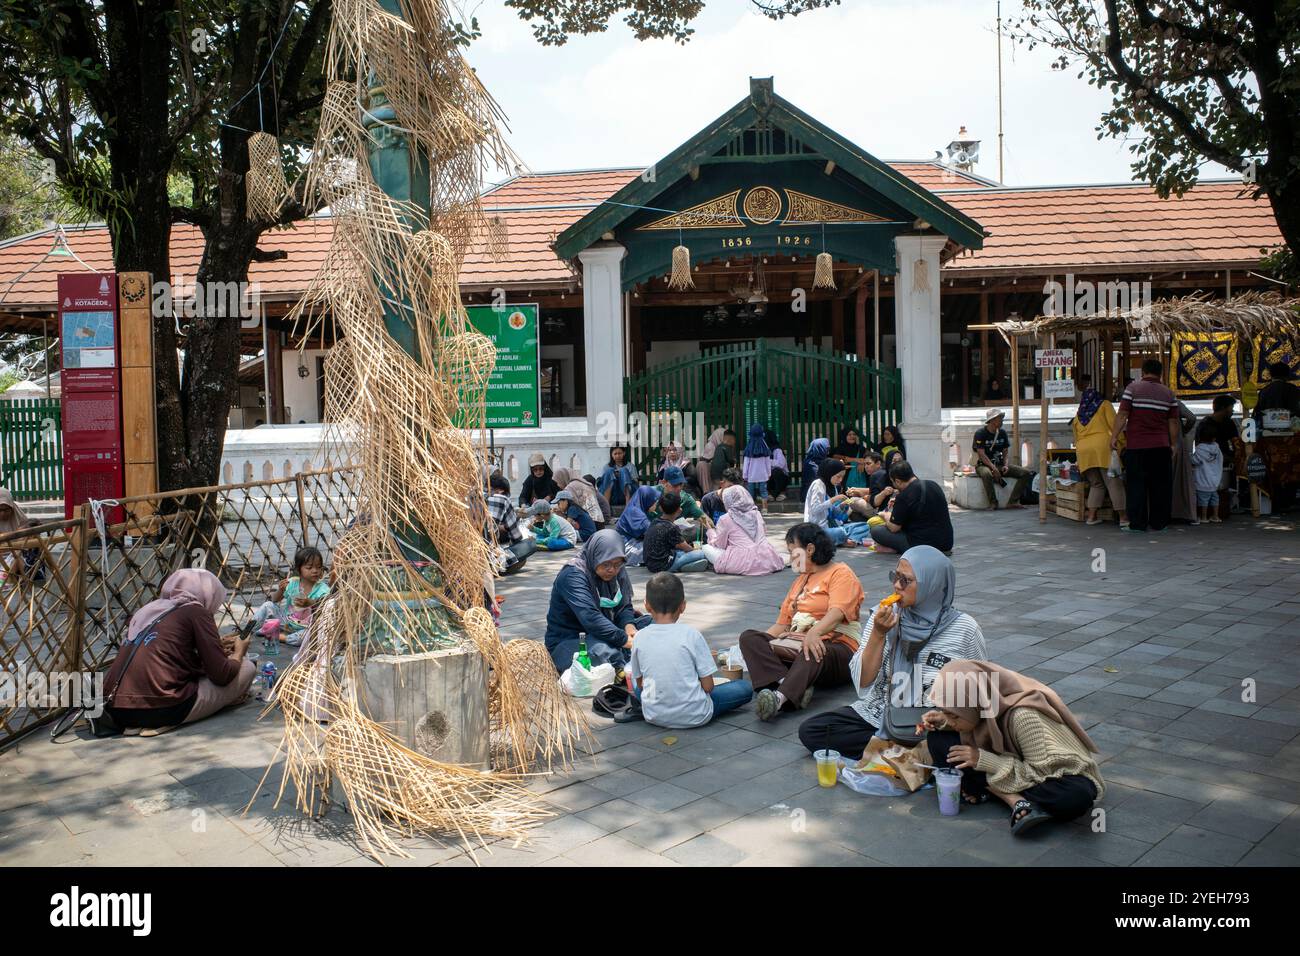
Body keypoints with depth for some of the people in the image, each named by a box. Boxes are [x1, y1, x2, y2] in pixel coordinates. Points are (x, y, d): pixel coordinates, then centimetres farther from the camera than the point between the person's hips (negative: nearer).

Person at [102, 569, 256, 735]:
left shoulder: (147, 610, 21)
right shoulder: (197, 612, 1)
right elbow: (221, 675, -2)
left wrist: (217, 649, 32)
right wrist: (238, 652, 19)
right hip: (159, 709, -8)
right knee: (247, 668, 6)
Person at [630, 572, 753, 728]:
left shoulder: (640, 637, -7)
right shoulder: (691, 635, -16)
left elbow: (640, 684, 3)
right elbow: (708, 686, -13)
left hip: (654, 716, 1)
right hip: (694, 716, -1)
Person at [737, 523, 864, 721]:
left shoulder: (840, 573, 3)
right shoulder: (800, 580, 29)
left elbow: (837, 613, -17)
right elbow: (782, 624, 24)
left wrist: (814, 633, -36)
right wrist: (755, 648, 12)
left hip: (834, 645, -7)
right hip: (795, 645, 7)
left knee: (812, 653, -40)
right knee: (749, 638, -16)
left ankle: (780, 697, -65)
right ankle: (790, 685, -41)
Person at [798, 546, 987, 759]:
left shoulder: (964, 628, -6)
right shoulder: (884, 616, 0)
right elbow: (863, 684, -4)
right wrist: (878, 634, -15)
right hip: (879, 716, 4)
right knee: (809, 731, -15)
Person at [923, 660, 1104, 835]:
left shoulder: (1024, 716, -34)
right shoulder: (986, 704, -17)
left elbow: (1044, 771, -28)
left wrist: (983, 760, -29)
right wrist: (944, 723, -15)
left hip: (1058, 775, -6)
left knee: (1076, 798, -41)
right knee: (938, 738, -12)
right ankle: (1014, 799, -20)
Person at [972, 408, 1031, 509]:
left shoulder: (1002, 432, 9)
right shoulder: (980, 433, -9)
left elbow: (1006, 453, 10)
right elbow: (982, 455, -16)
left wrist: (1006, 465, -10)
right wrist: (994, 468, -26)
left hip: (1000, 464, 6)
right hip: (984, 465, -6)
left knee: (1026, 473, -12)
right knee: (986, 474, -43)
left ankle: (1013, 501, -15)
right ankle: (993, 503, -27)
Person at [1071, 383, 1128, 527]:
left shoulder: (1078, 415, 24)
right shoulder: (1104, 405, 13)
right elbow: (1114, 425, 0)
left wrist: (1078, 459, 29)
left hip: (1083, 450, 4)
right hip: (1103, 446, -4)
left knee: (1096, 484, 14)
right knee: (1114, 483, -2)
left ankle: (1091, 516, 5)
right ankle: (1123, 517, -4)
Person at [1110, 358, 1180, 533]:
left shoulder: (1133, 388, -1)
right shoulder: (1169, 394, 8)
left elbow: (1122, 415, -6)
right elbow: (1173, 422, 8)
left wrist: (1114, 436, -1)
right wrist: (1174, 444, 17)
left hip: (1136, 446, -2)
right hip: (1161, 447, 2)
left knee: (1136, 484, 2)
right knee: (1160, 485, 9)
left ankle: (1137, 523, 1)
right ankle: (1158, 523, 12)